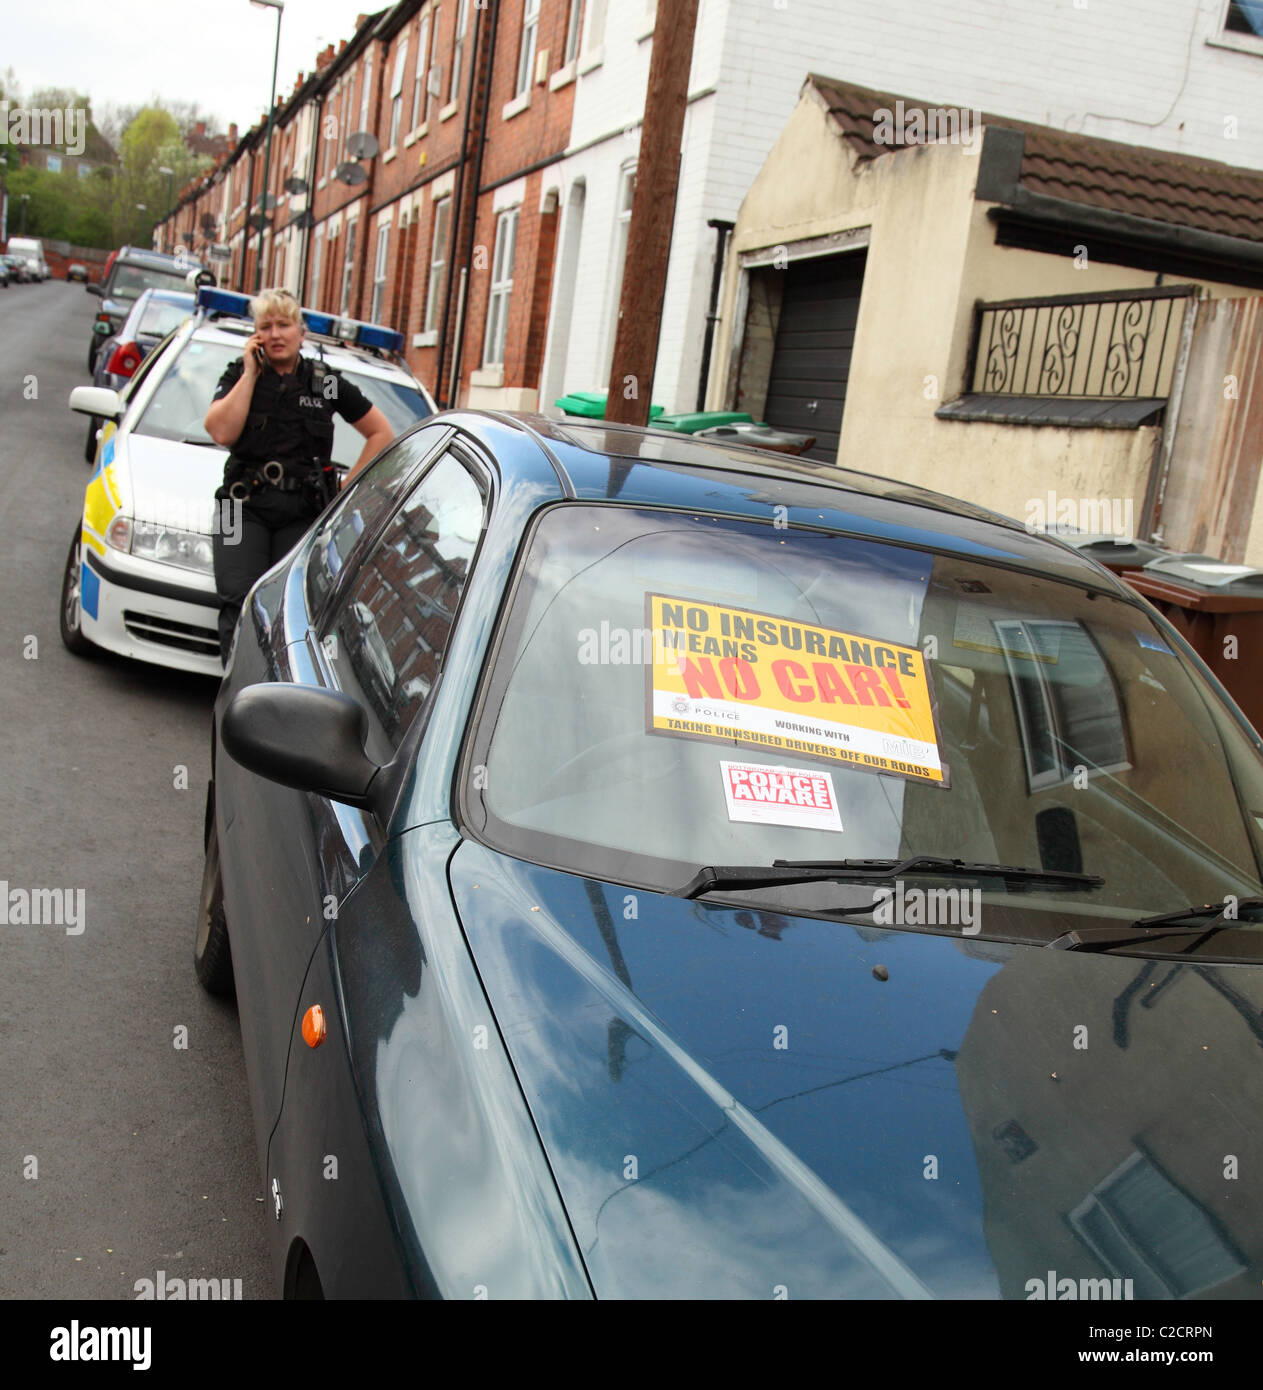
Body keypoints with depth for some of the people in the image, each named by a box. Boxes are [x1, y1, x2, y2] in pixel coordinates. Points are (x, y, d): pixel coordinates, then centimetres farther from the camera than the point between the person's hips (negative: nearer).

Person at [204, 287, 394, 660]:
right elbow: (222, 432, -8)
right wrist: (251, 372, -4)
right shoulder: (239, 375, 11)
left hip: (304, 515, 0)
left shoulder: (327, 383, 10)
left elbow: (381, 434, 16)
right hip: (245, 507, 1)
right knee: (240, 605, -13)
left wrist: (348, 487, 8)